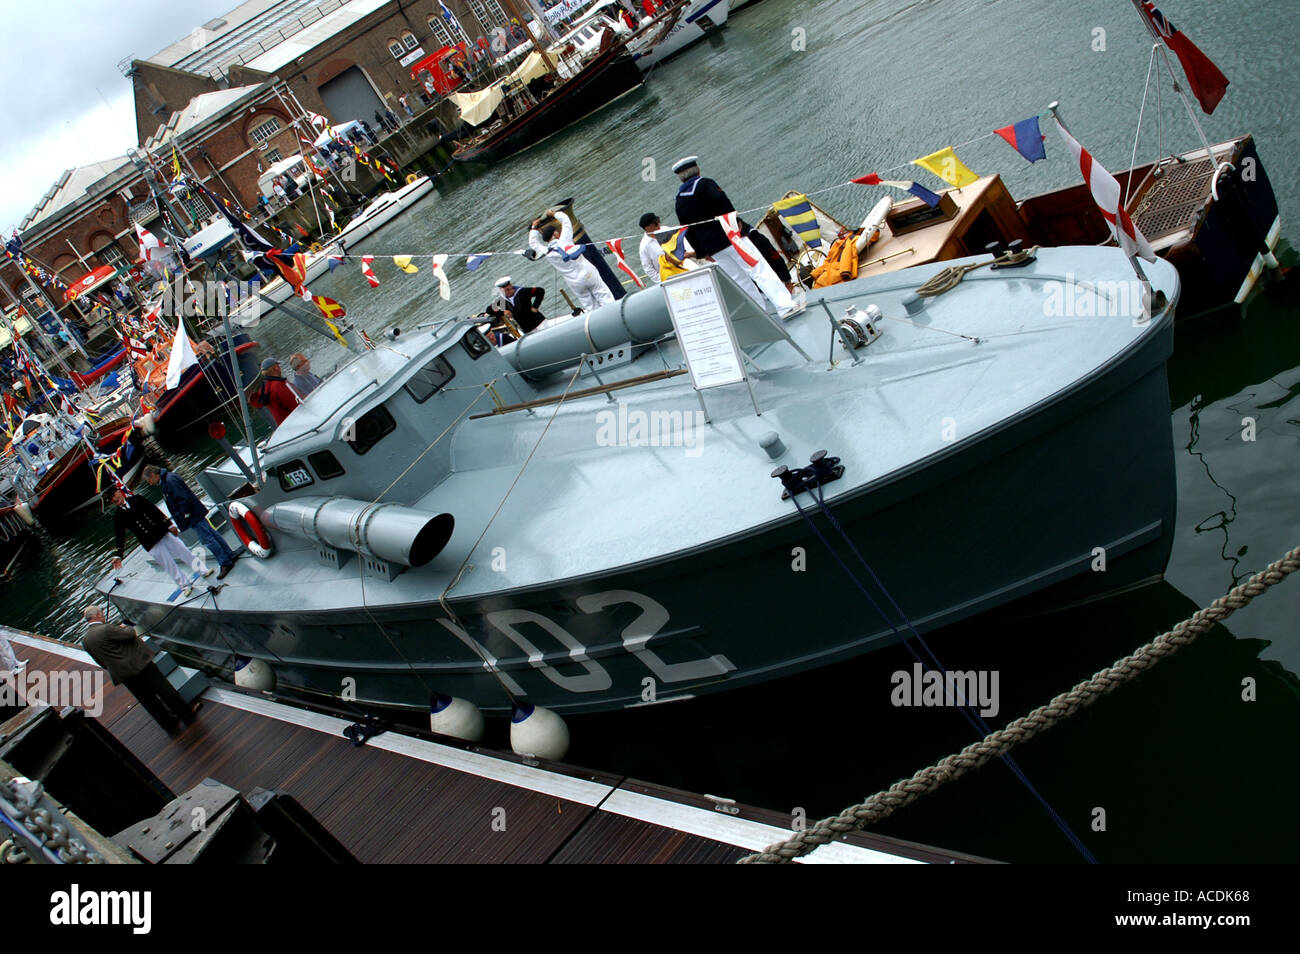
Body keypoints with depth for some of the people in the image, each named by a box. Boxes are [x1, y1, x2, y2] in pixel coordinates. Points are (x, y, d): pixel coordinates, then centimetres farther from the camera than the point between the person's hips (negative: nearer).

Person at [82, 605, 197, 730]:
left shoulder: (85, 641, 4)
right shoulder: (106, 629, -20)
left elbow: (102, 663, 11)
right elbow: (130, 634, -17)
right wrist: (127, 628, 6)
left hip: (122, 674, 7)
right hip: (137, 663, -7)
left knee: (148, 700, 17)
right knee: (163, 689, 8)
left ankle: (168, 723, 26)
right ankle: (186, 713, 17)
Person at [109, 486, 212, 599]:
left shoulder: (136, 499, 4)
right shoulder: (118, 516, -2)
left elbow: (156, 511, 7)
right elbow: (120, 536, -4)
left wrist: (169, 525, 4)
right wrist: (118, 556, -13)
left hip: (162, 533, 2)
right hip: (151, 545, -2)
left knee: (183, 551, 7)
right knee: (169, 565, 0)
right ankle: (185, 584, 12)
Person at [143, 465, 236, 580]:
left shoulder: (170, 481, -20)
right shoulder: (166, 479, 13)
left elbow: (183, 498, -25)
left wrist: (185, 514, -18)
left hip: (193, 515, -10)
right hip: (196, 514, 10)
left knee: (206, 539, -6)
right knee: (211, 534, 15)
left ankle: (225, 563, -3)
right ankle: (229, 557, 23)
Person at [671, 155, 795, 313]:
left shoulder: (679, 201, 13)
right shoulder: (705, 184, -3)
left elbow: (688, 230, 14)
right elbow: (724, 205, -16)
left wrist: (702, 252, 20)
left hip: (711, 246, 6)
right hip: (729, 236, -6)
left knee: (741, 280, 13)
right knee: (760, 270, -7)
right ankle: (784, 305, -16)